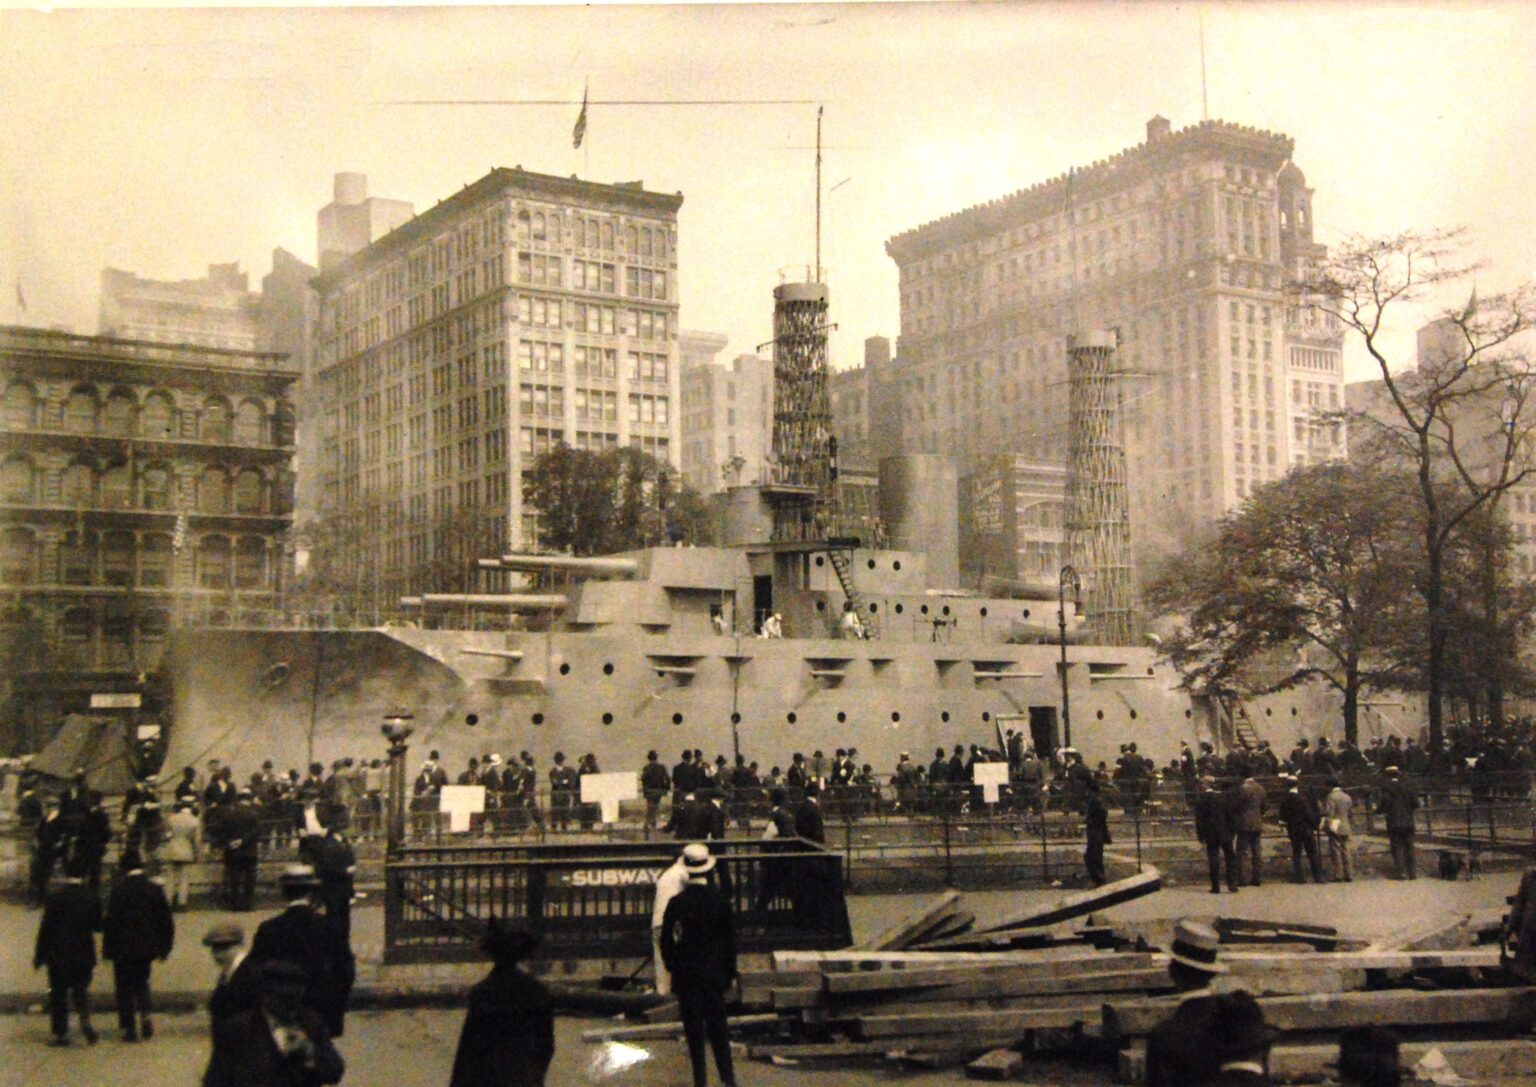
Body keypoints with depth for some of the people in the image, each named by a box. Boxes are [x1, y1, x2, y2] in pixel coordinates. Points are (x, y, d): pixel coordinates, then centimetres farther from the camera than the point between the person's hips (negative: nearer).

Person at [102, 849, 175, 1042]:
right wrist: (165, 948, 13)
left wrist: (108, 949, -3)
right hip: (148, 947, 4)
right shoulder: (156, 889, 0)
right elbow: (167, 922, 4)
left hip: (124, 948, -4)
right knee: (142, 982, 21)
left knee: (125, 989, 6)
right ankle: (146, 1014, 0)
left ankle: (129, 1028, 5)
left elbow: (111, 922, -11)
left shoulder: (119, 891, -12)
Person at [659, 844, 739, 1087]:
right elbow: (730, 939, 2)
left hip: (686, 975, -2)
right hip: (714, 973, 2)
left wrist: (672, 966, 10)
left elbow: (666, 940, -5)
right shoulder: (720, 900, -4)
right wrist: (730, 973, 11)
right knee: (718, 1024, 10)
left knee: (694, 1029, 4)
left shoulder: (677, 903, -10)